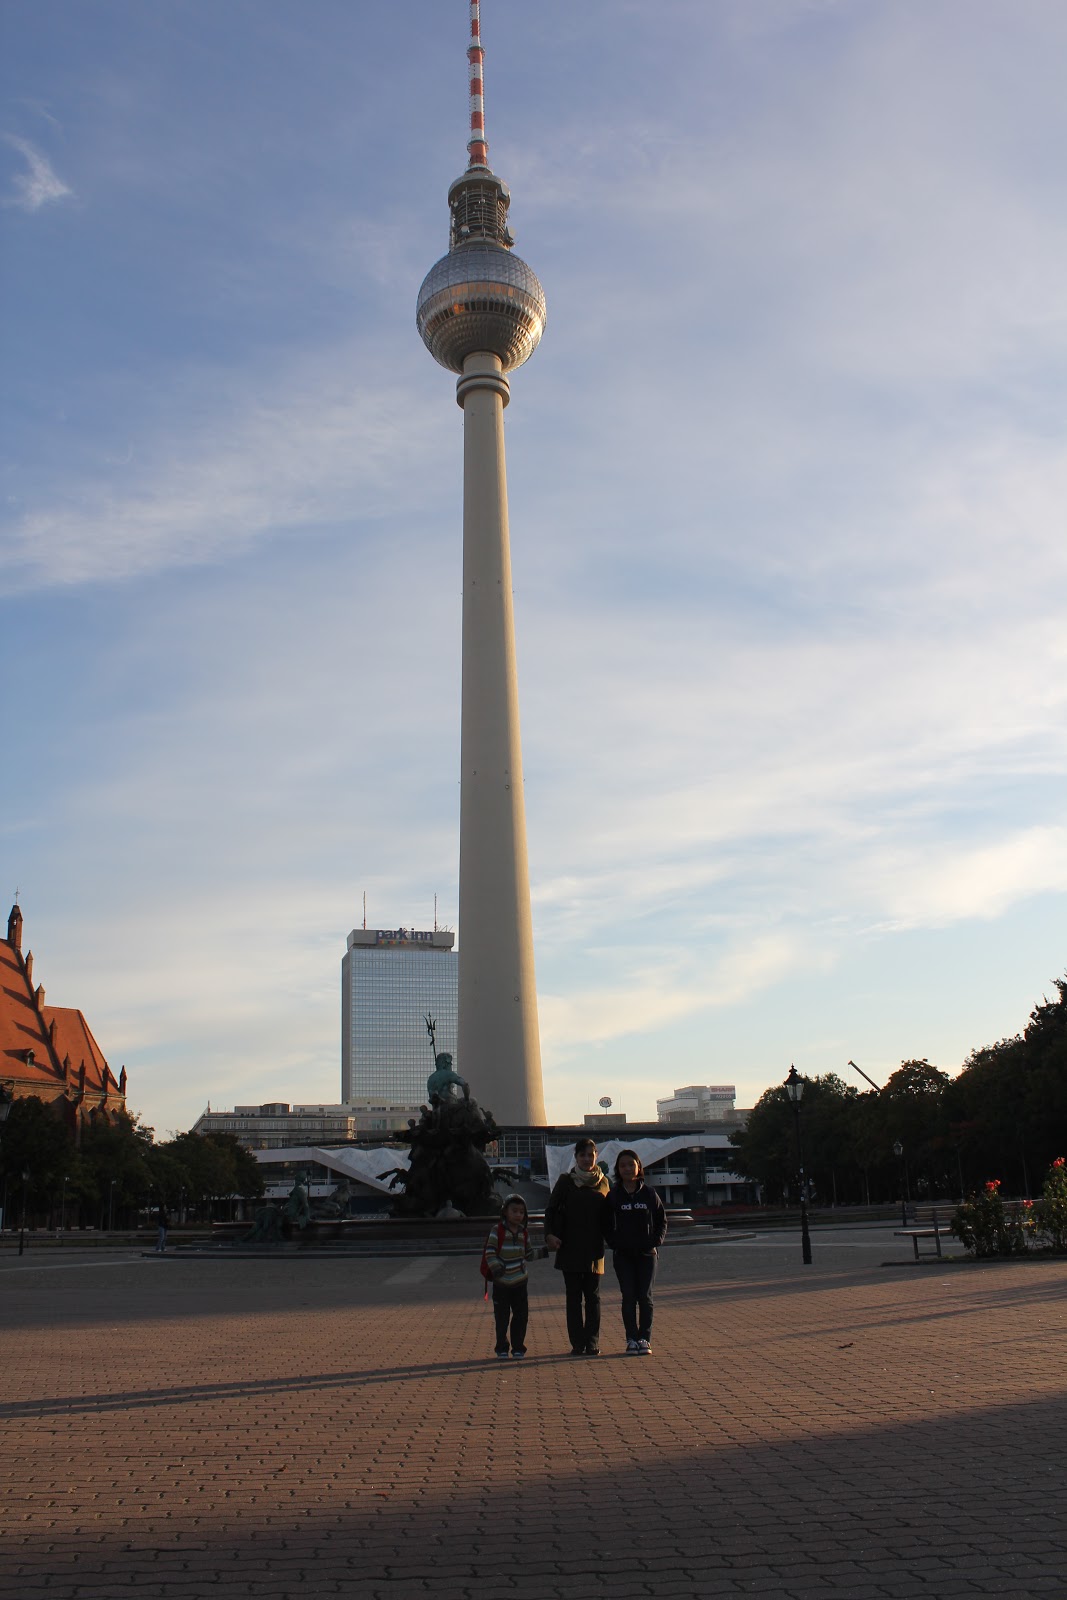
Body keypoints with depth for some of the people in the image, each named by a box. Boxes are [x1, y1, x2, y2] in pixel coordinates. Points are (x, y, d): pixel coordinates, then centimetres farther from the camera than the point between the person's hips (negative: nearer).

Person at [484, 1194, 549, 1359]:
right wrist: (496, 1269, -23)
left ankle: (518, 1348, 17)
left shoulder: (523, 1233, 6)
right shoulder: (497, 1230, -9)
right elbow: (490, 1252, -12)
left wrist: (544, 1250, 1)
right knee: (502, 1318, 4)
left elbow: (529, 1254, 13)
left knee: (521, 1316, 5)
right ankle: (501, 1349, 17)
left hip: (520, 1282, 4)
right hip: (501, 1283, -4)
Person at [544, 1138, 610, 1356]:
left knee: (593, 1297, 4)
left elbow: (608, 1214, 16)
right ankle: (577, 1343, 7)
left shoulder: (603, 1182, 8)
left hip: (594, 1248, 2)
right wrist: (549, 1234, -12)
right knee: (574, 1297, 2)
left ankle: (593, 1343, 9)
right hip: (570, 1248, -2)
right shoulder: (566, 1181, 1)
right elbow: (551, 1209, 2)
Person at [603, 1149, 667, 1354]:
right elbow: (607, 1225, 5)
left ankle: (645, 1339, 9)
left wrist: (655, 1241, -5)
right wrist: (615, 1243, -8)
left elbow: (662, 1221, 8)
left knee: (645, 1297, 2)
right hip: (622, 1255, 0)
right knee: (629, 1297, 1)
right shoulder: (613, 1196, 1)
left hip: (647, 1253, 0)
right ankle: (631, 1339, 8)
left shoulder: (649, 1194, 3)